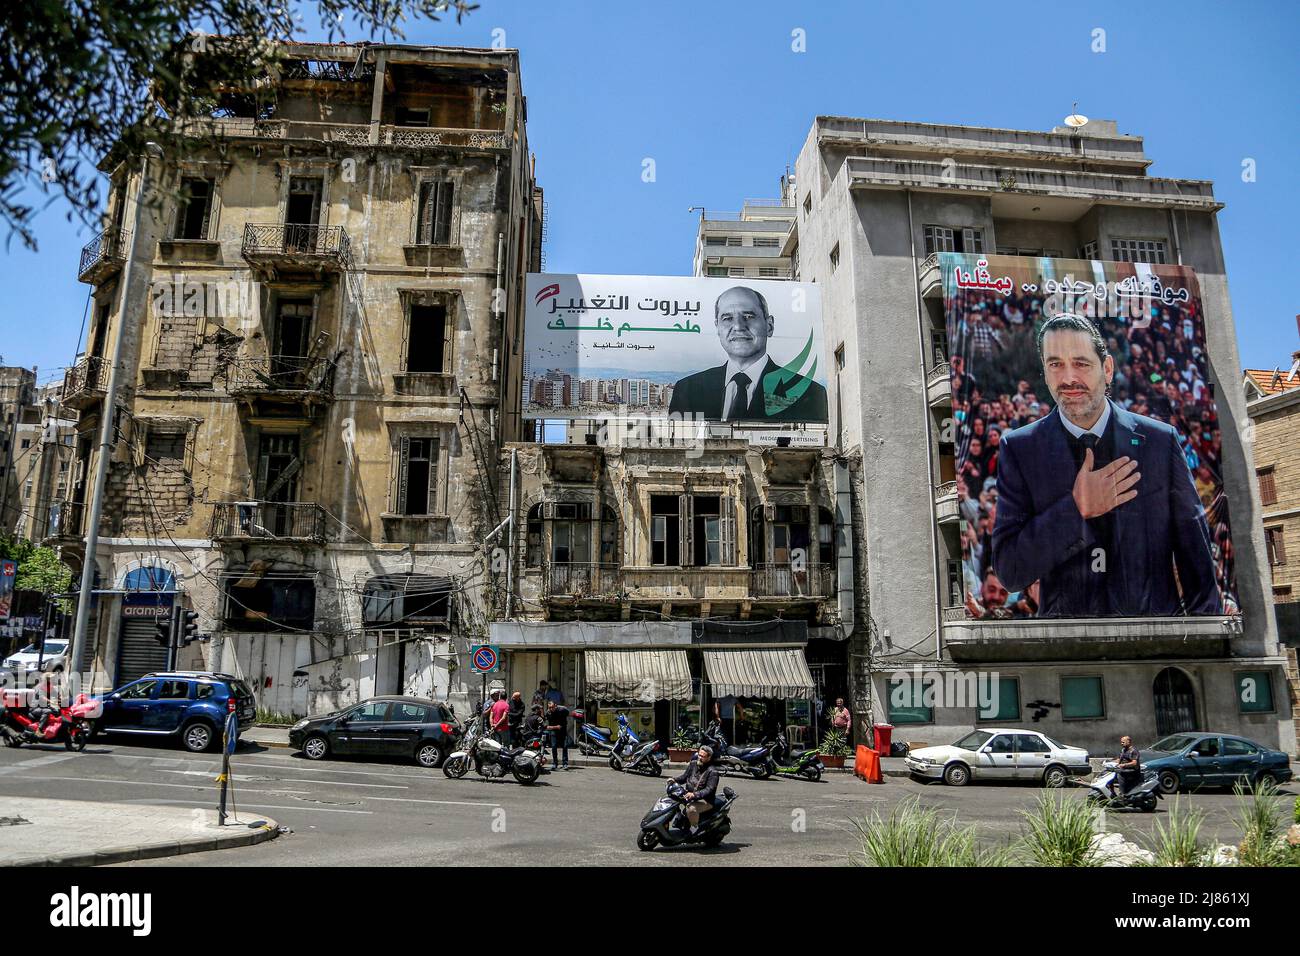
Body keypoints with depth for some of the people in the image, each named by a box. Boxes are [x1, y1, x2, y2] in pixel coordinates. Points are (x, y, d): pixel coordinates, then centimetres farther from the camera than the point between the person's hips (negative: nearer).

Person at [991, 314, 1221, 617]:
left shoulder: (1160, 440, -5)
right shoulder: (1018, 448, -9)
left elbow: (1194, 550, 0)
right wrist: (1077, 509, -23)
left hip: (1155, 613, 1)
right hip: (1063, 613, -1)